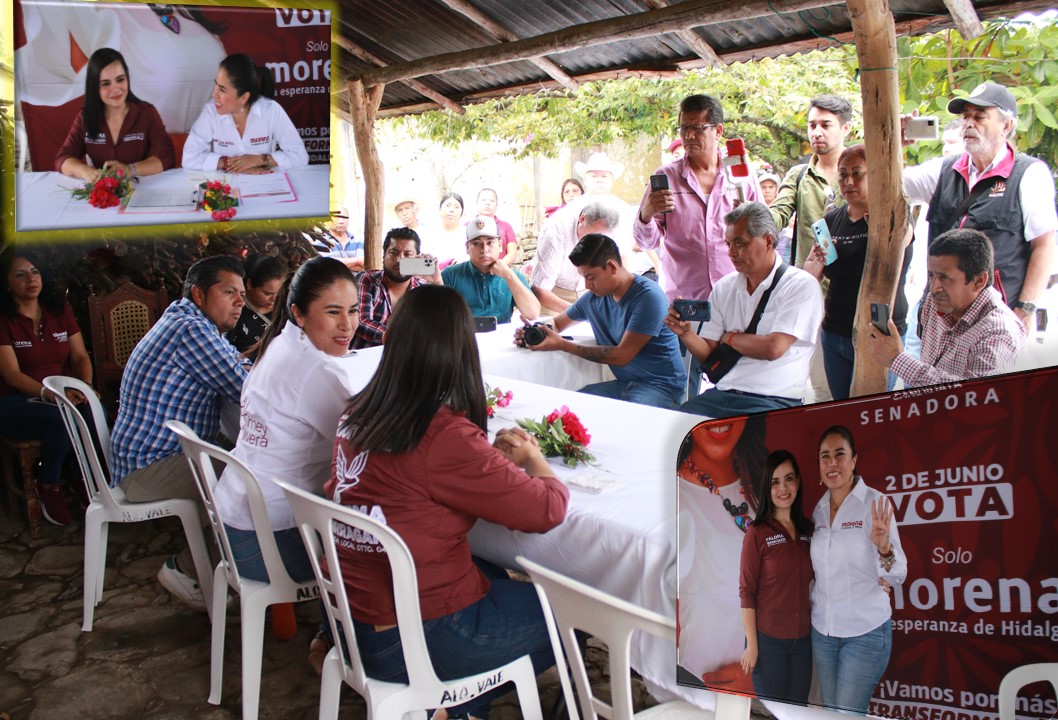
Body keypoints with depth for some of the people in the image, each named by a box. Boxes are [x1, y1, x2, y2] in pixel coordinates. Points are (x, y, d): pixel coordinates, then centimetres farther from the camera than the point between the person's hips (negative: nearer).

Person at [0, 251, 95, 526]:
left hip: (63, 395, 4)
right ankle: (49, 487, -10)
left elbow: (80, 356, 5)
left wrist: (86, 386, -17)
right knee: (61, 419, -35)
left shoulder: (59, 310, 8)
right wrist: (49, 393, -32)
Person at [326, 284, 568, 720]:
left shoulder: (357, 416, -3)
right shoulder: (447, 436, -25)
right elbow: (547, 509, -18)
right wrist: (533, 458, 2)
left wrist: (490, 454, 4)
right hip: (414, 642, -7)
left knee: (499, 575, 29)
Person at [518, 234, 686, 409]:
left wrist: (561, 344, -18)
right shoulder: (593, 297, 7)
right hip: (623, 382, 6)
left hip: (661, 385, -6)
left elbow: (622, 356, -19)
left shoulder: (648, 297, -16)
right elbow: (557, 323, 22)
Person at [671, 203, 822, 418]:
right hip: (721, 395, 5)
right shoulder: (724, 287, 14)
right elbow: (708, 354, 13)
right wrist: (686, 333, -8)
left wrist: (730, 338, 2)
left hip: (774, 401, -4)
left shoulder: (801, 285, -3)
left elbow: (773, 348, -14)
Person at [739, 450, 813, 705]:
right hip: (769, 640, -4)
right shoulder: (758, 532, -9)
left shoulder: (808, 530, 5)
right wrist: (752, 645, -11)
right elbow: (747, 591, -9)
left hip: (803, 638, 4)